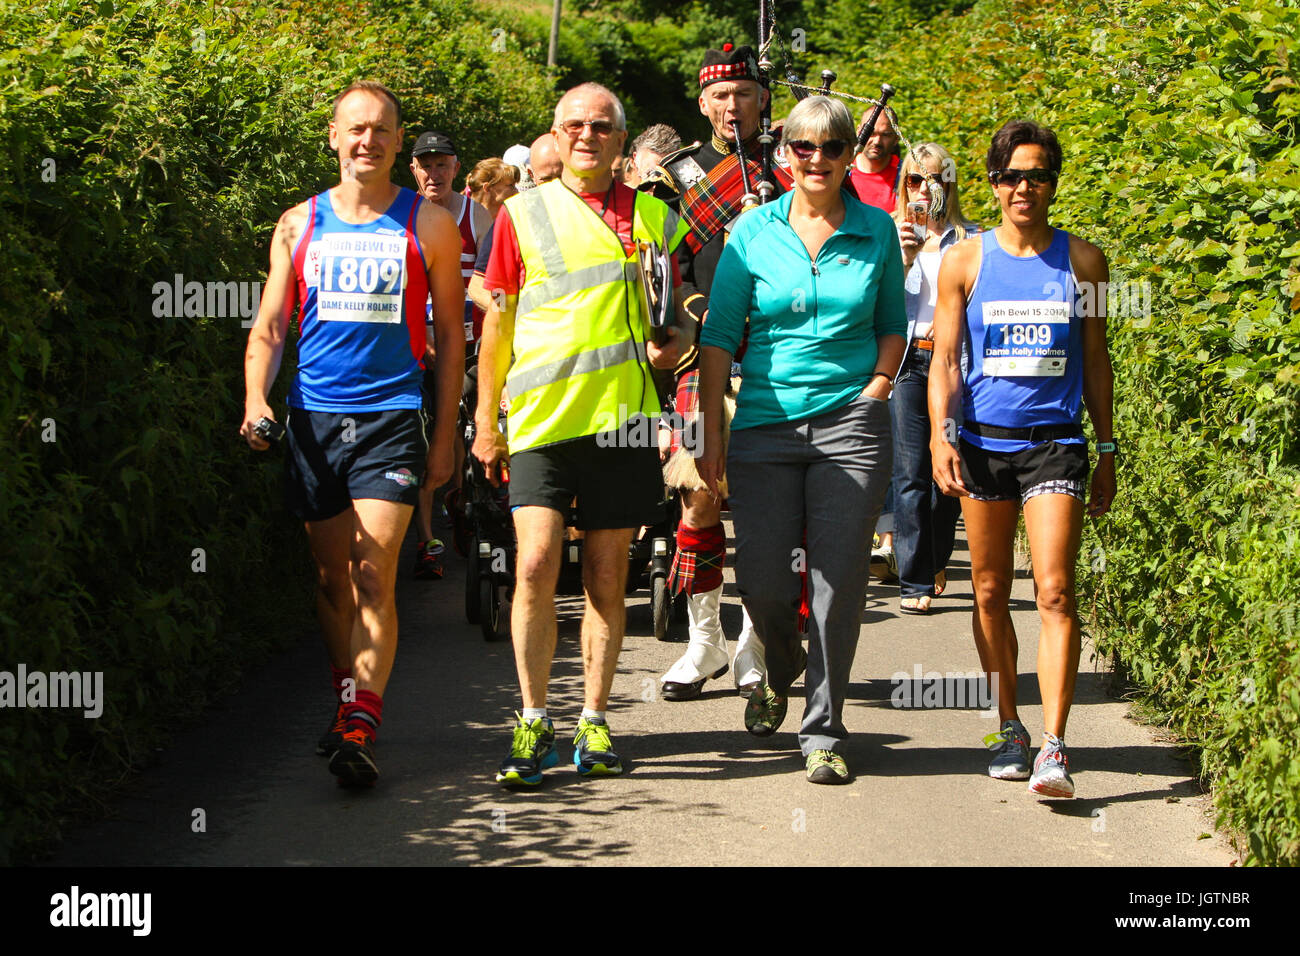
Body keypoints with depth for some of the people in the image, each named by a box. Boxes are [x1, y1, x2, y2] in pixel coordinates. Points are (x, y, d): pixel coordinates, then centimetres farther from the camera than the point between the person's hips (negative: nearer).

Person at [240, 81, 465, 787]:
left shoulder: (428, 225, 5)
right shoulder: (300, 225, 9)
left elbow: (448, 336, 9)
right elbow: (268, 327, 9)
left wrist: (444, 435, 5)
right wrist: (255, 399, -9)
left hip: (392, 418, -3)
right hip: (313, 418, 3)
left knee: (373, 576, -13)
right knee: (331, 578, 9)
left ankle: (359, 729, -14)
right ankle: (349, 701, 25)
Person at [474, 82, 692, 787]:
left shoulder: (651, 217, 10)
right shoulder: (523, 214, 6)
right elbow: (497, 325, 8)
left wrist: (677, 338, -2)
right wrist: (485, 422, 6)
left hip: (621, 415, 2)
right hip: (540, 414, -1)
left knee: (607, 576, 5)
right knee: (535, 564, -11)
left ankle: (593, 724, 15)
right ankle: (533, 723, 1)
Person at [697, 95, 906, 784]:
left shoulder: (876, 232, 5)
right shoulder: (754, 231, 3)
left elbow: (893, 324, 17)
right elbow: (718, 335, 3)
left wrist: (876, 389, 1)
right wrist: (711, 433, -2)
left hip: (851, 424, 0)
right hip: (765, 422, 0)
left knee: (839, 582, -4)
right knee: (762, 579, -2)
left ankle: (823, 732, 7)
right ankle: (780, 670, 32)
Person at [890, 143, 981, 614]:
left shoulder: (969, 238, 9)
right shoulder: (893, 234, 10)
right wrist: (905, 259, -15)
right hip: (907, 360, 0)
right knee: (911, 474, -6)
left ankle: (935, 562, 26)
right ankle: (916, 582, -5)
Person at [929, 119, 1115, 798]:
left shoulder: (1082, 260, 5)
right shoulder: (965, 261, 4)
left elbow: (1095, 360, 11)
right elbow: (944, 359, 5)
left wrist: (1107, 450, 9)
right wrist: (940, 434, -9)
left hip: (1055, 441, -1)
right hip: (984, 440, 1)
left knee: (1054, 591, -13)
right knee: (990, 592, 8)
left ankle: (1053, 747, -16)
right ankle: (1008, 729, 23)